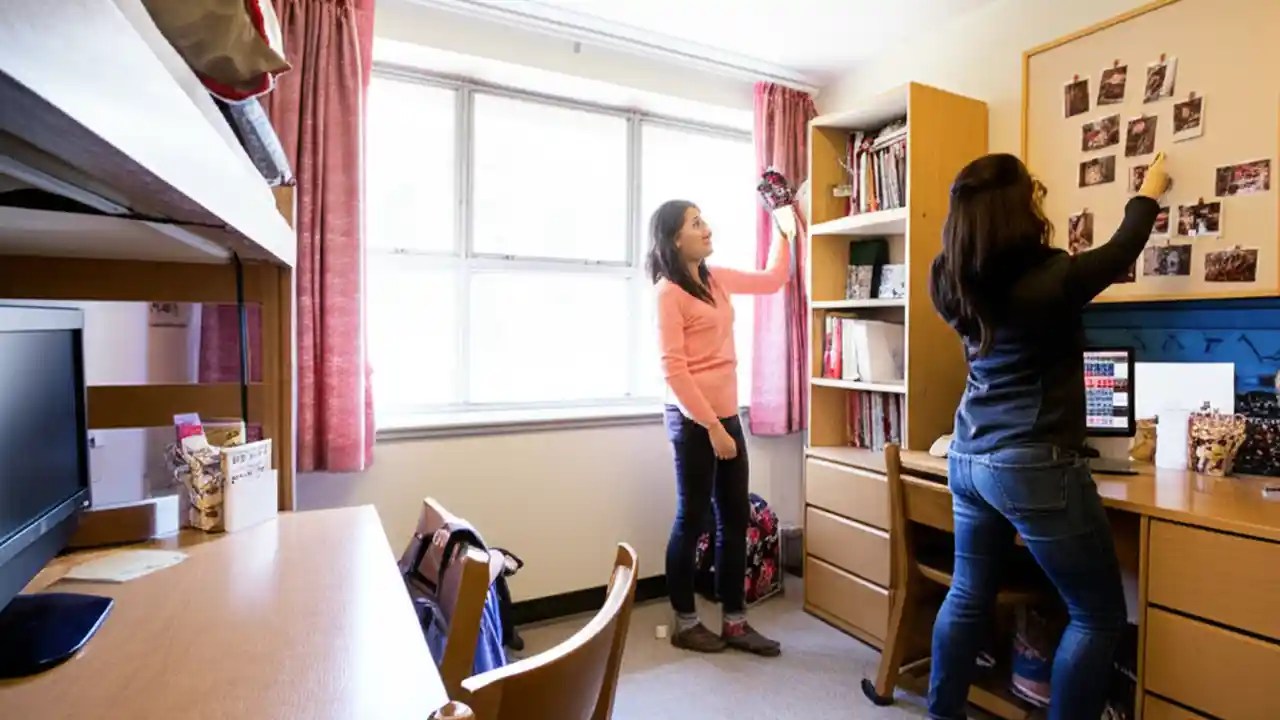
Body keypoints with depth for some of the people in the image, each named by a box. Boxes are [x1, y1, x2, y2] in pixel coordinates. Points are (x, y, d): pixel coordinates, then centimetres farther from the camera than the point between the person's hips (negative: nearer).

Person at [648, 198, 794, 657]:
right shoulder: (668, 291, -11)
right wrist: (711, 426, -18)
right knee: (692, 520, 4)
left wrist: (785, 233, 18)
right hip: (693, 420, -8)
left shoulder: (716, 279, 11)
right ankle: (685, 623, 23)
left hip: (726, 415, 8)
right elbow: (673, 369, -17)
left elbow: (772, 281, 25)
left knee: (736, 519, 11)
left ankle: (735, 622, 25)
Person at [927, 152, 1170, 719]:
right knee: (1099, 615, 13)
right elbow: (1121, 251, 4)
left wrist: (1018, 195, 37)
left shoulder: (952, 282, 0)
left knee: (968, 595, 19)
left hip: (968, 458, 7)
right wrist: (1149, 191, 24)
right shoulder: (1050, 279, -16)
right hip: (1035, 466, -7)